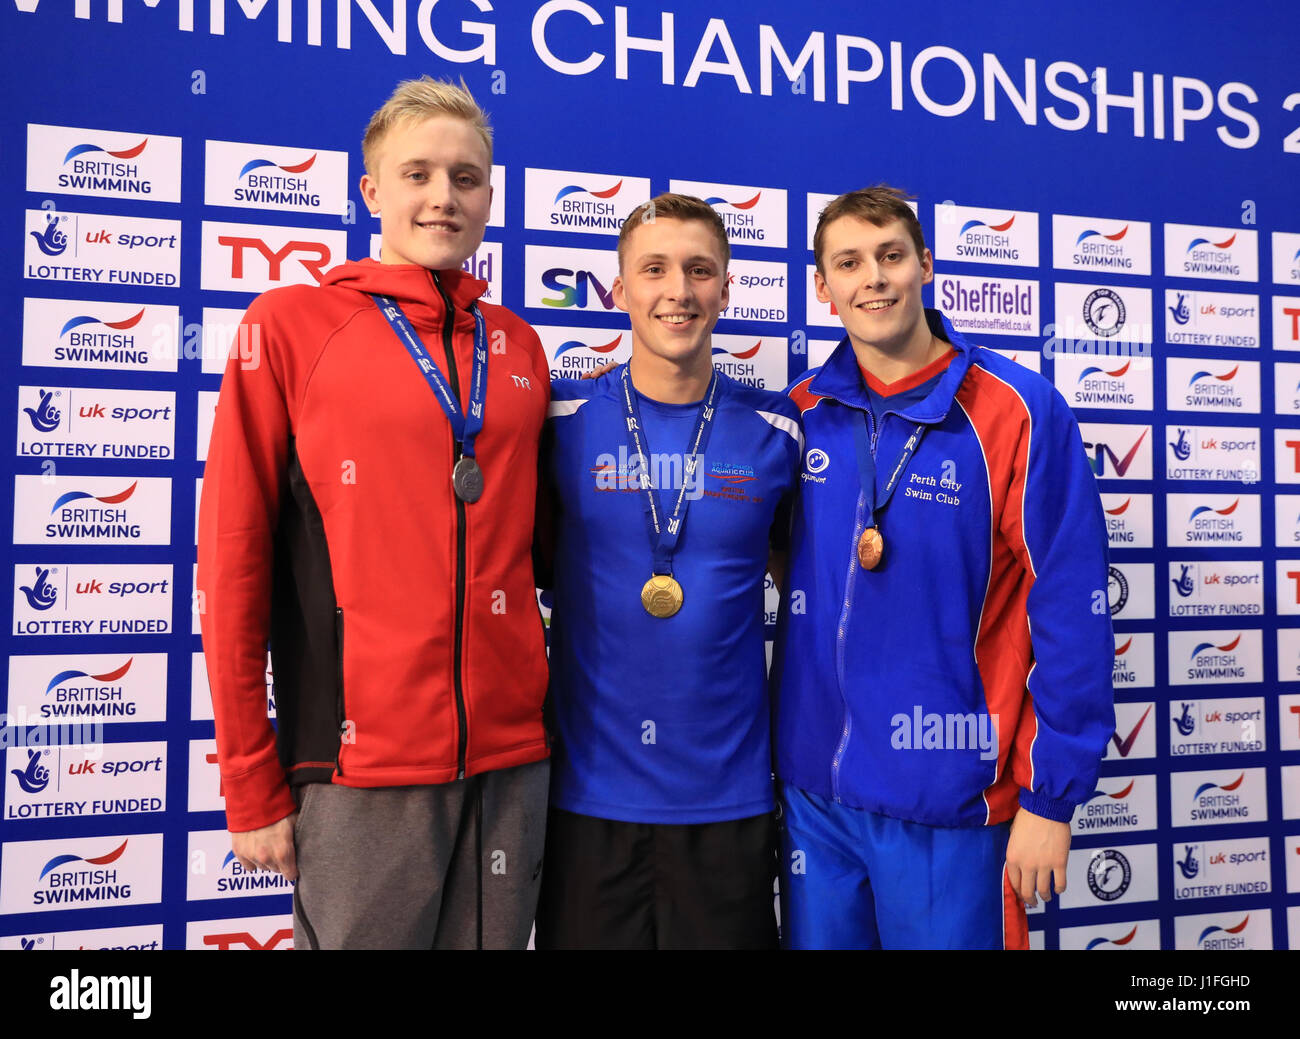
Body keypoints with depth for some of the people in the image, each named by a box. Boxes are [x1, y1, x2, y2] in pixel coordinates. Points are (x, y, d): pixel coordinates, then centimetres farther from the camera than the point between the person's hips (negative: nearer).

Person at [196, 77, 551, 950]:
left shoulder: (518, 346, 9)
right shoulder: (291, 324, -2)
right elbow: (233, 556, -4)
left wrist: (539, 714, 12)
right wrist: (252, 784, -4)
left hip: (512, 754, 4)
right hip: (363, 758, -3)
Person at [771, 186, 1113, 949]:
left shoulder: (1018, 411, -10)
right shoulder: (801, 413, 1)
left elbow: (1070, 612, -9)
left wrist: (1051, 796, -8)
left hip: (948, 801, -3)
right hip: (812, 790, 4)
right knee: (819, 937, 19)